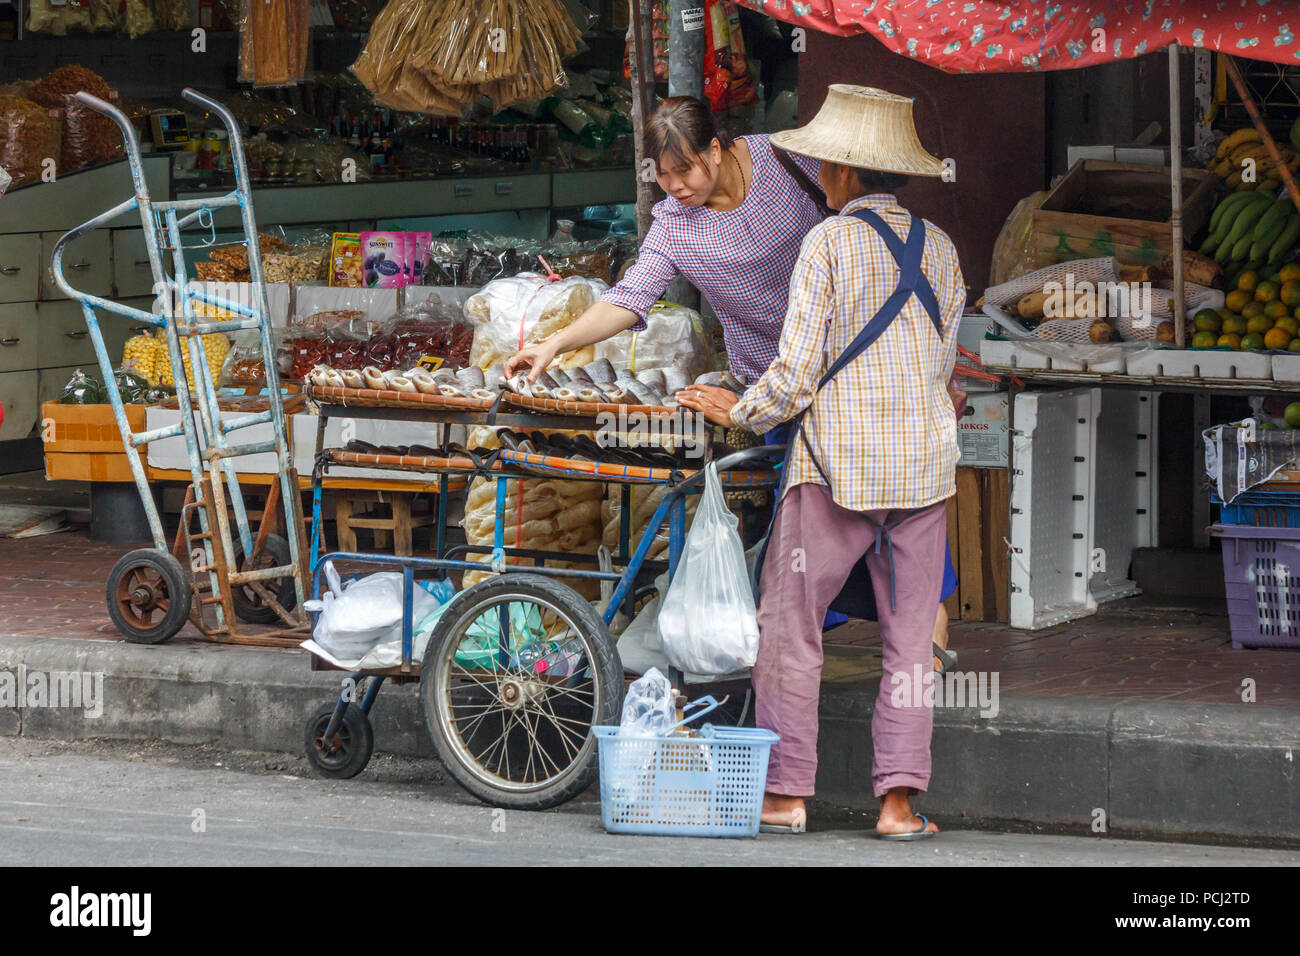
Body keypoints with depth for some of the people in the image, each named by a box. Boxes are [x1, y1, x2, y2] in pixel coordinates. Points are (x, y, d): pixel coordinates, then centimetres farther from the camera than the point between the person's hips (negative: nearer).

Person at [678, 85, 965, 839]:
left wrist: (740, 412, 6)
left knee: (791, 625, 6)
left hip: (838, 464, -4)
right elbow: (942, 365, 14)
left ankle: (788, 791, 6)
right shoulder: (940, 248, 8)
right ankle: (899, 798, 2)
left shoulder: (830, 242, -7)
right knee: (909, 637, 6)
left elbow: (797, 373, -11)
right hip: (926, 464, 4)